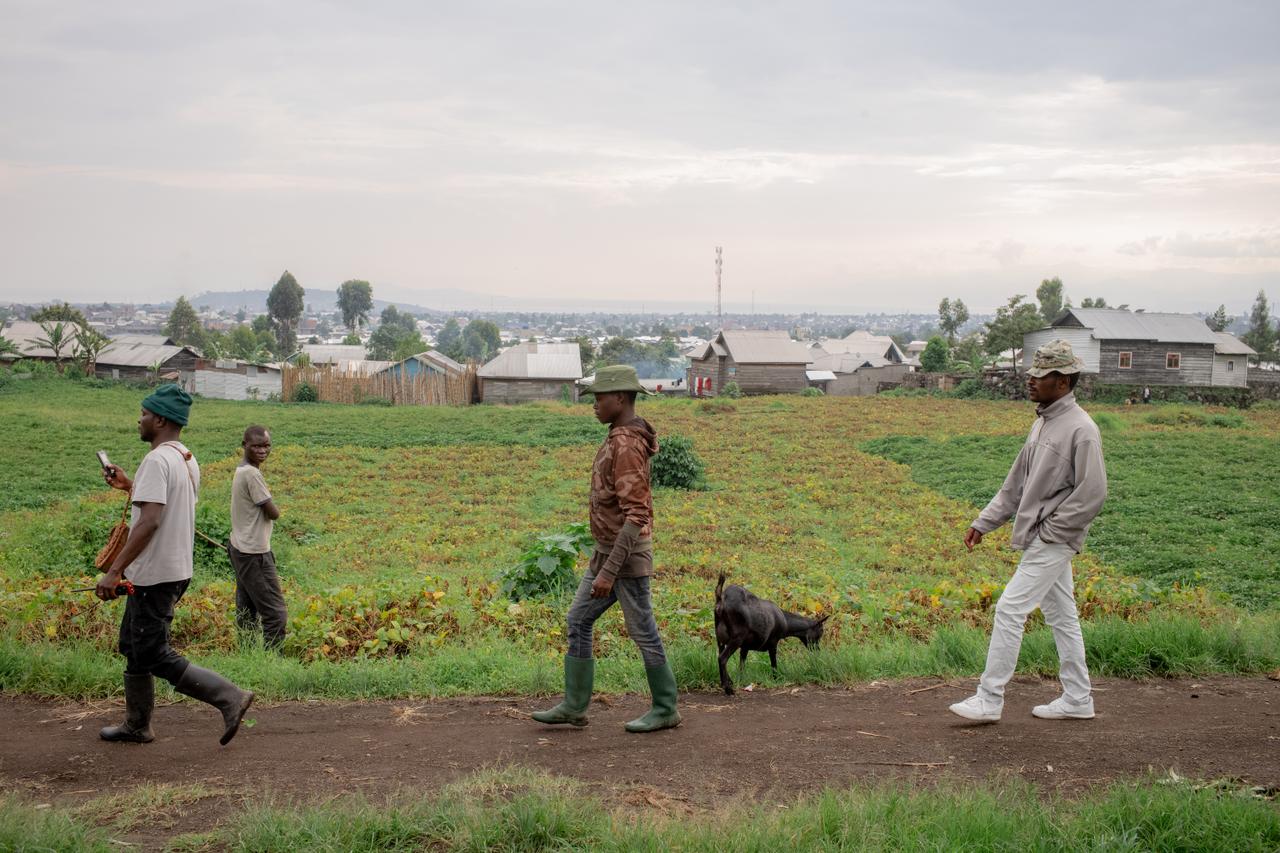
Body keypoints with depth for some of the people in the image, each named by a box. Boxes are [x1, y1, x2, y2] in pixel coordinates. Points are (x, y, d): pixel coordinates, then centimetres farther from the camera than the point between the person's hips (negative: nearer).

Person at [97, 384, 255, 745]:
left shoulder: (157, 461, -19)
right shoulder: (188, 461, 11)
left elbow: (150, 521, -28)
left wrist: (114, 570, -28)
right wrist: (129, 485, 25)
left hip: (155, 575, -10)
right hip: (176, 570, 10)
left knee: (154, 656, -5)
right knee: (134, 646, 19)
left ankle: (229, 698, -10)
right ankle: (137, 725, 28)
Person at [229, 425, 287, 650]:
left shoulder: (241, 471, 11)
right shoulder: (252, 474, -19)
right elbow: (273, 513, -16)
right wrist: (273, 506, 3)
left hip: (240, 549, 10)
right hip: (254, 554, -10)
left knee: (246, 613, 14)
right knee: (275, 615, -8)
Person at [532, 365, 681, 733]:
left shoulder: (626, 447, -24)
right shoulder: (624, 439, 10)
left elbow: (636, 516, -29)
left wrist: (609, 573, -29)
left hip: (626, 555, -10)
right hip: (609, 552, 10)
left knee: (642, 633, 3)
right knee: (578, 622, 11)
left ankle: (665, 710, 18)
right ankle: (574, 706, 16)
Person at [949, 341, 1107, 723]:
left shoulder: (1080, 429, -17)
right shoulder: (1042, 423, 13)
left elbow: (1092, 493, -20)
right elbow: (1017, 483, 18)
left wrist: (1050, 529, -16)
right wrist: (984, 523, 15)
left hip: (1053, 540, -9)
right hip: (1040, 540, 9)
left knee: (1010, 609, -10)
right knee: (1061, 616, 14)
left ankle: (989, 699, -4)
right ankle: (1077, 699, 23)